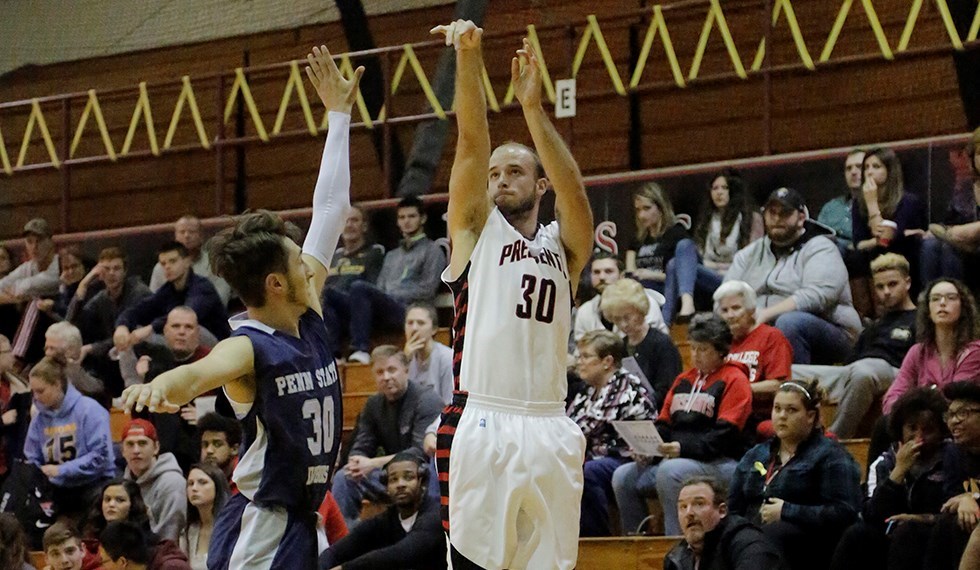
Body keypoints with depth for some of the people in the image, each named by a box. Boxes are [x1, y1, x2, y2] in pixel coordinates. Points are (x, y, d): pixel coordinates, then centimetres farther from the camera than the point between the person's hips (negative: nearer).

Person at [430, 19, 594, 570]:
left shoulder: (563, 245, 14)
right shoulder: (477, 229, 12)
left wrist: (534, 108, -18)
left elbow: (574, 192, -6)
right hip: (481, 426, -2)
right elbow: (473, 144, -2)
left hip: (549, 429, 2)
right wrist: (469, 59, -15)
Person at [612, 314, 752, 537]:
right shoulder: (683, 380, 20)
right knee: (624, 477, -8)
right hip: (676, 458, 8)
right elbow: (664, 424, 19)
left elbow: (724, 435, -13)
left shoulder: (733, 380, -2)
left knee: (670, 471, -35)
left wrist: (684, 448, -25)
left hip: (721, 462, -8)